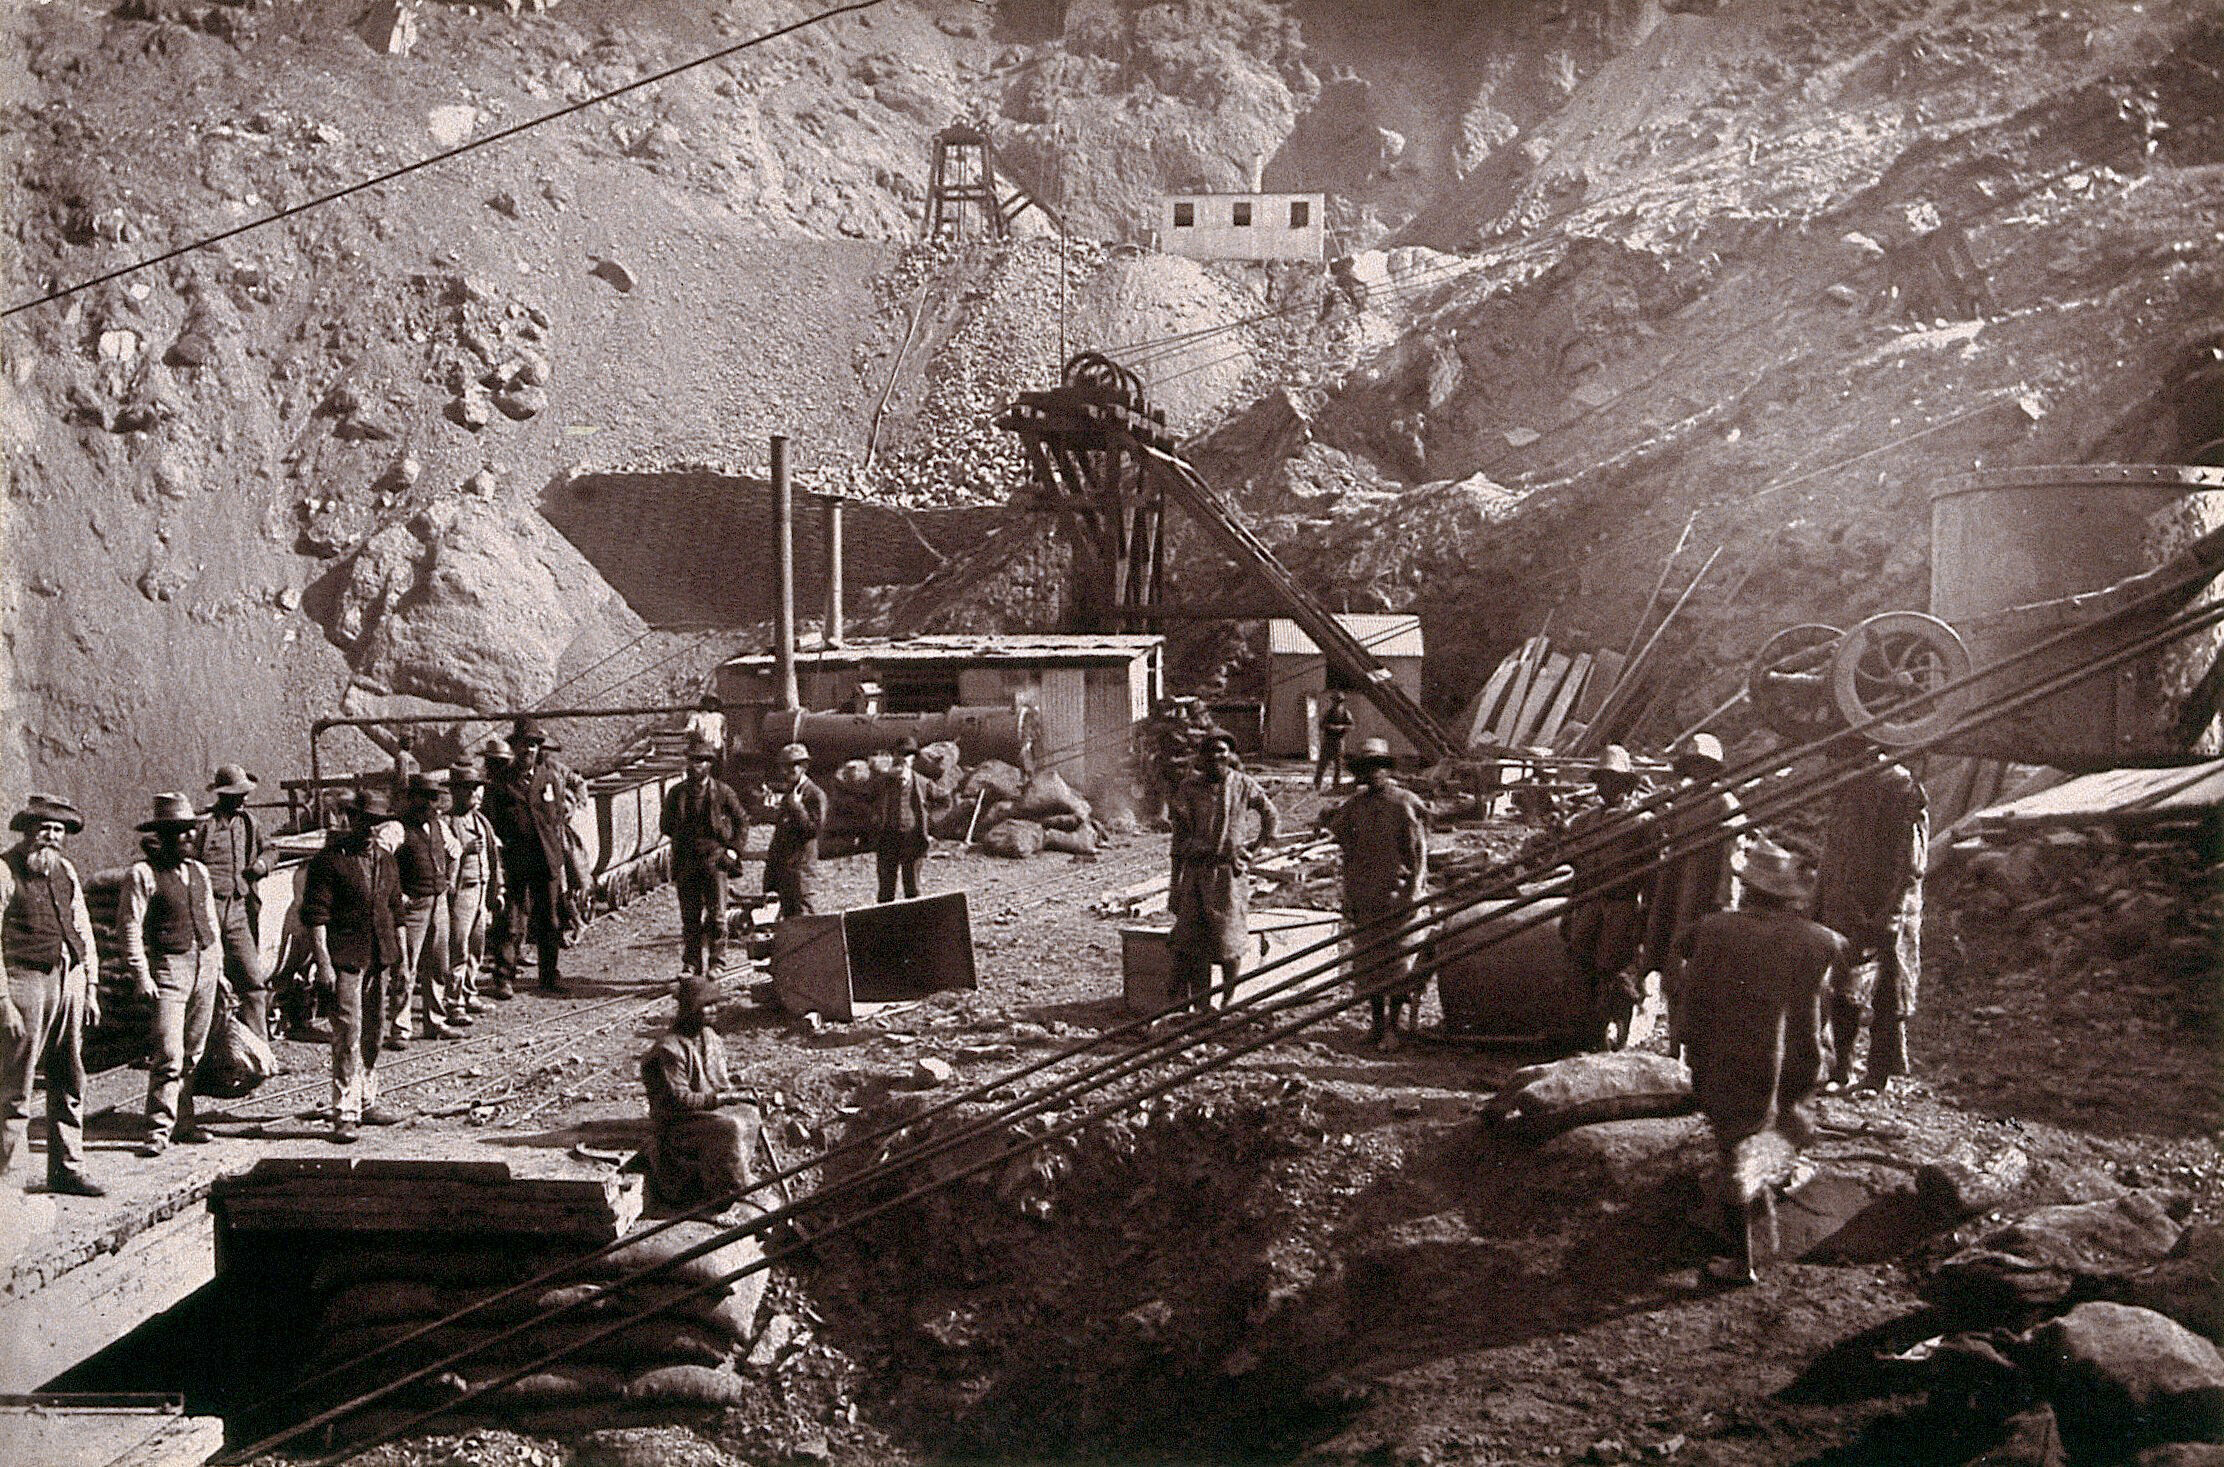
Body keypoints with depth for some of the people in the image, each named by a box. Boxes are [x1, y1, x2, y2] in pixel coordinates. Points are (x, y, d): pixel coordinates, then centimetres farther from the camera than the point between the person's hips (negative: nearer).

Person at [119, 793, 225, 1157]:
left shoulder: (198, 871, 15)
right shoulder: (142, 873, -5)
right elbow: (129, 926, -8)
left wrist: (218, 967, 21)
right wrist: (140, 974, -14)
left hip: (204, 965, 6)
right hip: (168, 966, -6)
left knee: (193, 1051, 9)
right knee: (168, 1053, -12)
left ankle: (183, 1122, 17)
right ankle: (159, 1130, -9)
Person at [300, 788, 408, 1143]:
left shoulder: (385, 860, 16)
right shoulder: (329, 860, -5)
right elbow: (315, 915, -9)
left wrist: (402, 960, 18)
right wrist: (322, 961, -15)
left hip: (380, 959, 7)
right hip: (345, 959, -7)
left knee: (372, 1034, 13)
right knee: (348, 1035, -9)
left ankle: (366, 1102, 24)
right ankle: (345, 1113, -7)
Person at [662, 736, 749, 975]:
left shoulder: (723, 792, 3)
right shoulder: (676, 793, 9)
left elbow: (742, 820, 11)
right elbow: (668, 827, 17)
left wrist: (734, 849, 2)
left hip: (714, 859, -2)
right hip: (686, 862, 2)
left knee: (716, 915, -5)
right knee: (689, 917, 4)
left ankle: (717, 962, 3)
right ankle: (691, 963, 11)